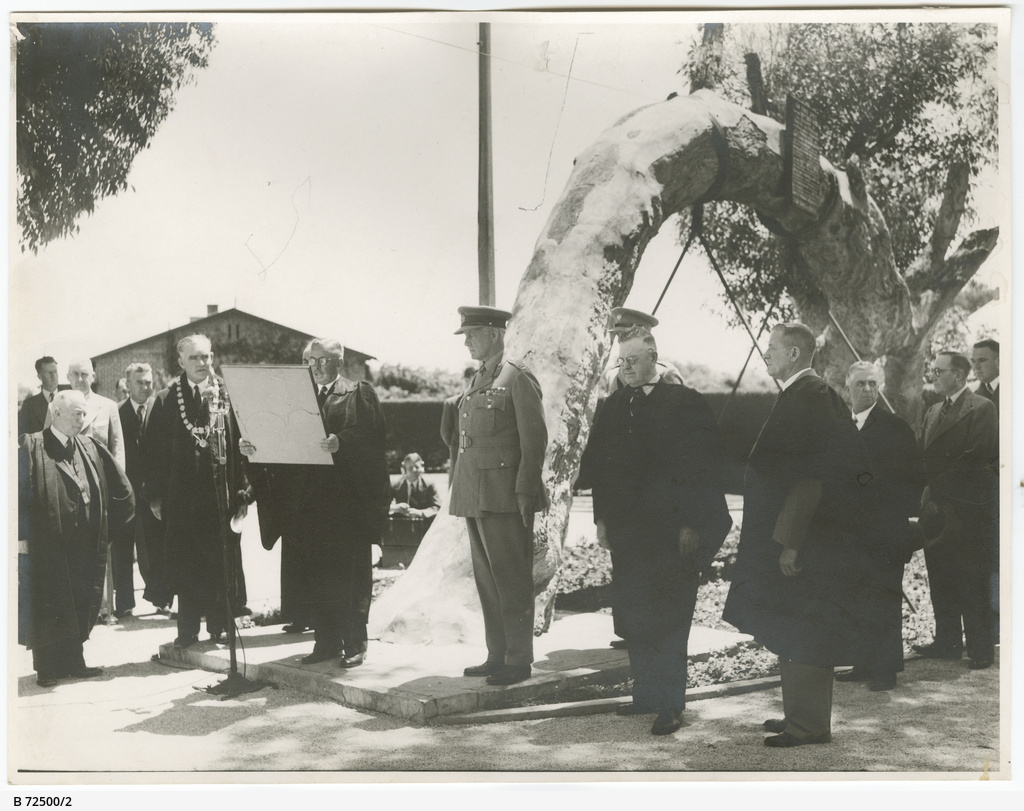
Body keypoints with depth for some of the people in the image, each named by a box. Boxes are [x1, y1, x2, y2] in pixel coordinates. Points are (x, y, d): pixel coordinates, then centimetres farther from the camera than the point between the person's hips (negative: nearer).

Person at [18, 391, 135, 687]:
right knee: (48, 609, 1)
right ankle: (47, 668, 11)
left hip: (84, 547, 5)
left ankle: (72, 661, 21)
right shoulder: (32, 448, -7)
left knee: (80, 607, 9)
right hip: (46, 547, -5)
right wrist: (22, 537, -15)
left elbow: (122, 491, 18)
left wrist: (107, 527, 15)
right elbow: (19, 494, -10)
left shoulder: (91, 448, 10)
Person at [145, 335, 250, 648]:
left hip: (221, 494, 0)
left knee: (221, 562, 4)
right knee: (185, 564, 5)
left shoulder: (228, 396, 2)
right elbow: (153, 450, 4)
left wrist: (243, 490, -5)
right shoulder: (166, 401, 4)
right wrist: (154, 494, 0)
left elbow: (242, 444, 0)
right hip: (181, 497, 1)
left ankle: (219, 627, 16)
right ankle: (188, 630, 14)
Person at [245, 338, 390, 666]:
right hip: (307, 499, 5)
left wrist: (341, 442, -29)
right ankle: (326, 641, 14)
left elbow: (371, 434, -13)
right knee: (313, 572, 5)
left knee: (348, 574, -2)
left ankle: (354, 643, 6)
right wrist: (253, 445, -10)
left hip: (347, 495, -5)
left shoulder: (359, 393, 2)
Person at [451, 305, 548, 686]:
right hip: (475, 496, 8)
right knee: (486, 579, 11)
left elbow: (534, 440, -11)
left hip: (504, 496, -8)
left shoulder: (519, 380, -7)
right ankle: (497, 655, 20)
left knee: (511, 579, -2)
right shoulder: (475, 382, 17)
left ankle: (518, 660, 5)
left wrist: (526, 492, -15)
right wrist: (460, 490, 16)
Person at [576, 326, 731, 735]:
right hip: (625, 530, 6)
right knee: (633, 617, 11)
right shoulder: (613, 407, 12)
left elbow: (704, 468, -9)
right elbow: (598, 464, 15)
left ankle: (671, 704, 5)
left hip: (670, 532, -6)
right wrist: (601, 518, 10)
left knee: (666, 619, -3)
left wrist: (691, 525, -12)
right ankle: (647, 693, 23)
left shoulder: (685, 403, -6)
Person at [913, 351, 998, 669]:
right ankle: (947, 642, 19)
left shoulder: (982, 409, -6)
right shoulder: (933, 412, 18)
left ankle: (980, 648, 4)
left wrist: (943, 481, -13)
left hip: (967, 511, -7)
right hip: (936, 508, 7)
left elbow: (979, 457, -15)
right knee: (940, 581, 10)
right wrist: (928, 495, 3)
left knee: (971, 583, -3)